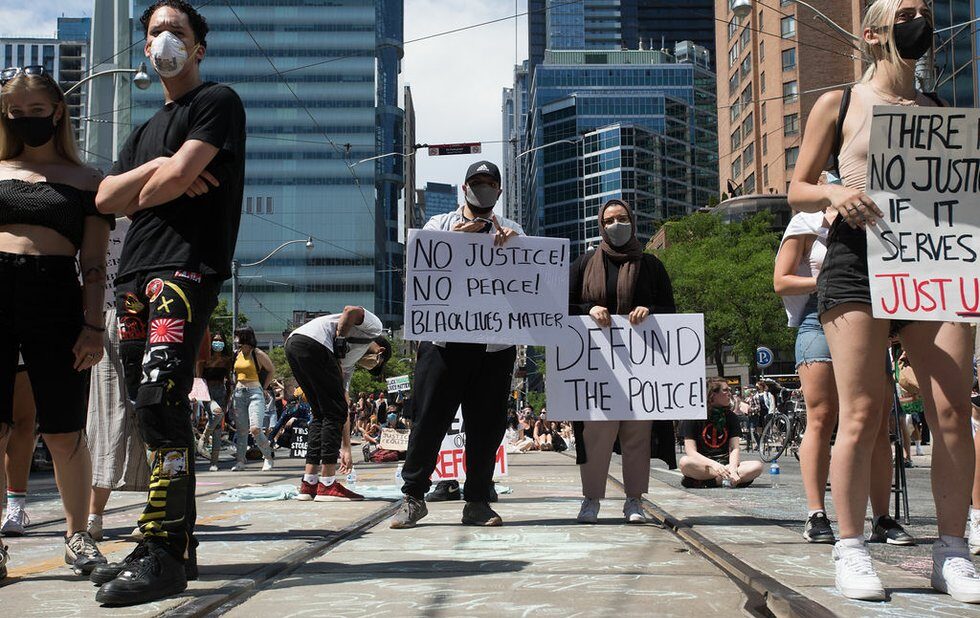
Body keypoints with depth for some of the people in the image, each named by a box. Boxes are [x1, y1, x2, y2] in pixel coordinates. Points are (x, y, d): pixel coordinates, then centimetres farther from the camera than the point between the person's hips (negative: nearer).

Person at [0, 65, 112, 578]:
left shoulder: (86, 182, 13)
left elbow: (94, 265, 8)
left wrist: (93, 326, -3)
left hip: (56, 299, -1)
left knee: (64, 433, 1)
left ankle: (77, 536, 15)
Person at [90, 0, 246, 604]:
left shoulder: (217, 101, 4)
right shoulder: (147, 129, 28)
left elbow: (180, 176, -11)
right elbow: (106, 198, 14)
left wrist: (142, 193, 9)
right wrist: (154, 170, -3)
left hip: (187, 267, -8)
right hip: (136, 275, 8)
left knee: (160, 401, -19)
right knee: (157, 413, 6)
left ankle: (165, 554, -18)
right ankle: (177, 545, 12)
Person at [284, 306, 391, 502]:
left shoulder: (348, 364, 35)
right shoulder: (375, 326, 19)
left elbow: (344, 407, 34)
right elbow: (351, 311, -4)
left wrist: (346, 449, 34)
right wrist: (340, 344, -3)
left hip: (292, 345, 9)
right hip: (313, 343, -9)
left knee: (322, 414, 17)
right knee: (334, 412, -1)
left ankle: (308, 484, 16)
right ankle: (327, 485, -1)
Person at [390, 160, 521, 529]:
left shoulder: (510, 232, 18)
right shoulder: (439, 225, 15)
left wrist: (511, 242, -19)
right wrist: (453, 240, -12)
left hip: (495, 342, 2)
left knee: (487, 425, 4)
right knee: (428, 419, -2)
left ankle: (478, 503, 12)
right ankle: (413, 496, 9)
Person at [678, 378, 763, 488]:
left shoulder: (731, 417, 11)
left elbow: (735, 448, 2)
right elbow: (691, 451, -10)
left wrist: (732, 468, -20)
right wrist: (713, 464, -28)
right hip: (702, 464, -4)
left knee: (758, 466, -23)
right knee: (684, 462, -37)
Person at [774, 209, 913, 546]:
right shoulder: (806, 225, 7)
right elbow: (781, 282, 0)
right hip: (820, 319, -4)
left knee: (878, 422, -2)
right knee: (821, 420, -8)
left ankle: (882, 519, 2)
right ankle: (816, 516, -6)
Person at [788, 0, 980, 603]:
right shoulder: (839, 103, 11)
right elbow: (798, 190, 9)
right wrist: (834, 194, -13)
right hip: (858, 259, -3)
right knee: (862, 412, -7)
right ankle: (851, 549, 3)